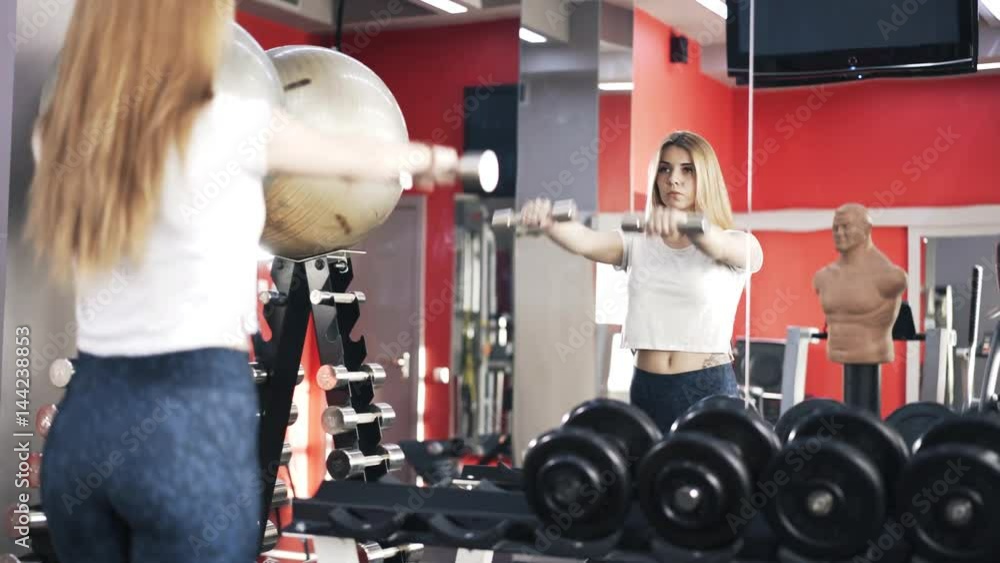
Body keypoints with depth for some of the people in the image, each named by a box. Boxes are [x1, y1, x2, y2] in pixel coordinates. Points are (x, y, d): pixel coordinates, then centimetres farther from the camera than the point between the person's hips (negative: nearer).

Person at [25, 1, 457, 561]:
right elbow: (361, 159, 8)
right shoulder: (228, 125, -9)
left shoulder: (59, 136, 5)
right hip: (195, 414, -6)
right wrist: (429, 158, 29)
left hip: (86, 414, 6)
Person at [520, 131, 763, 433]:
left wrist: (683, 221, -48)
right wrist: (548, 222, -35)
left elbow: (717, 245, -25)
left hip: (709, 389, -3)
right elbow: (584, 241, -12)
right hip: (647, 389, 3)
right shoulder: (638, 244, 8)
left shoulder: (739, 246, 0)